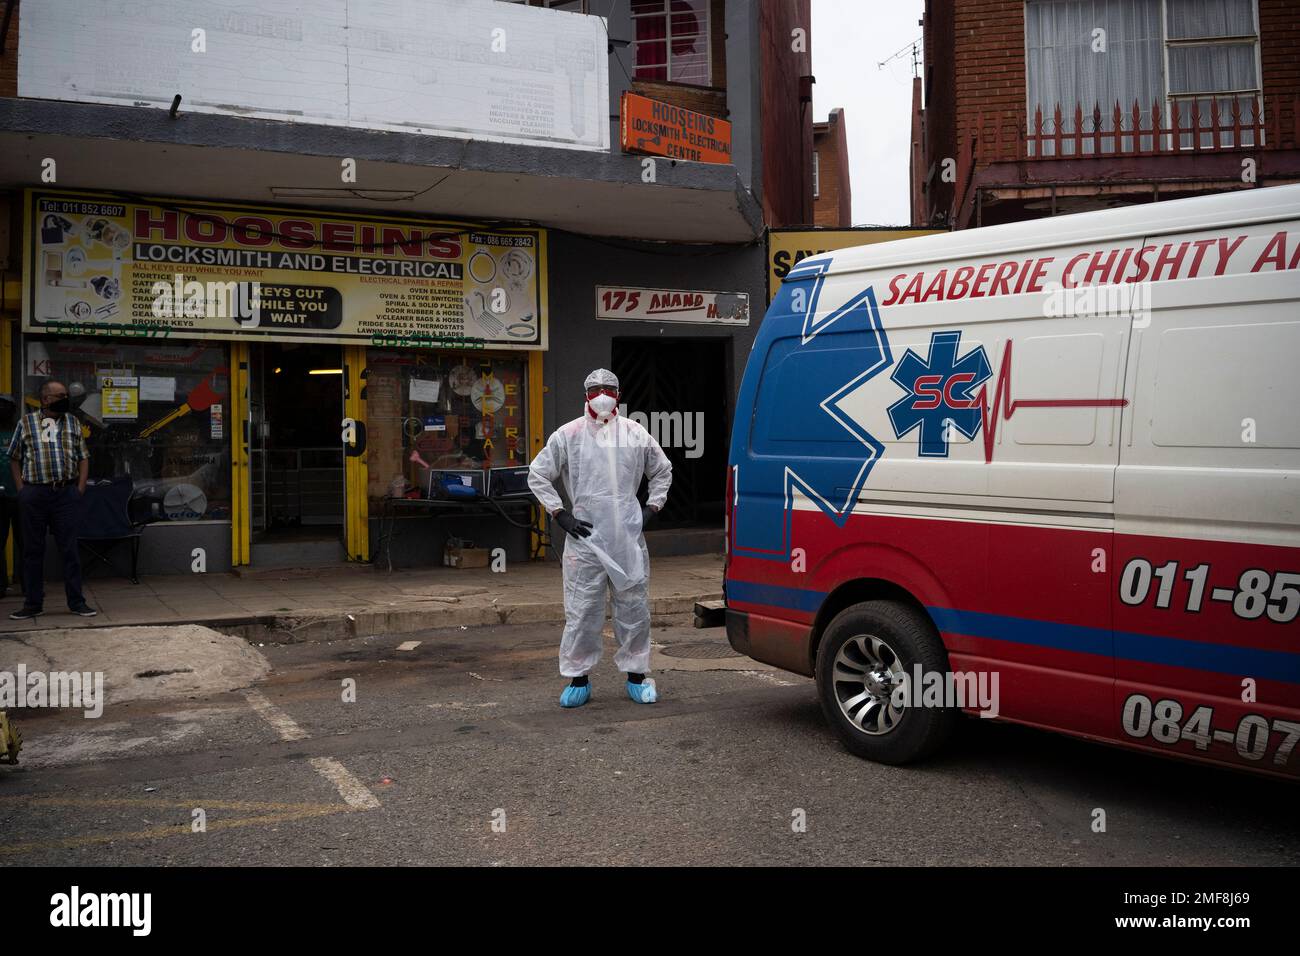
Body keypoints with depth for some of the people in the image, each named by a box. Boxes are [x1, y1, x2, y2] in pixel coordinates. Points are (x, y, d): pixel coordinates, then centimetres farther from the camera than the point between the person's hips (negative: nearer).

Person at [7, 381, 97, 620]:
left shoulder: (72, 422, 10)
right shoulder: (26, 423, 6)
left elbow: (83, 457, 11)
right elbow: (14, 458, 10)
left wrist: (80, 488, 1)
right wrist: (21, 488, 0)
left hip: (66, 493, 1)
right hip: (33, 495, 0)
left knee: (69, 548, 2)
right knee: (33, 549, 6)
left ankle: (76, 601, 7)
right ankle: (33, 603, 14)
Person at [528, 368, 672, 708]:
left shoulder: (636, 434, 8)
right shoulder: (568, 435, 1)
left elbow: (662, 470, 22)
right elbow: (538, 474, 6)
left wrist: (651, 507, 11)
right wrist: (560, 514, -1)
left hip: (629, 539, 2)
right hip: (585, 538, -2)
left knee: (634, 609, 7)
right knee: (582, 611, 0)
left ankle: (636, 675, 20)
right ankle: (578, 678, 13)